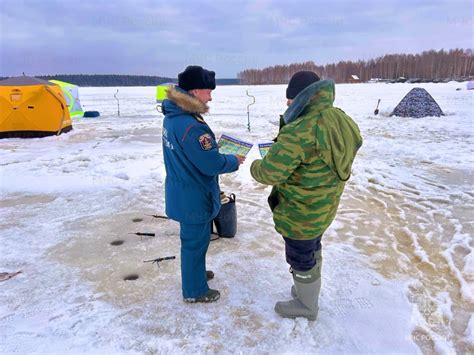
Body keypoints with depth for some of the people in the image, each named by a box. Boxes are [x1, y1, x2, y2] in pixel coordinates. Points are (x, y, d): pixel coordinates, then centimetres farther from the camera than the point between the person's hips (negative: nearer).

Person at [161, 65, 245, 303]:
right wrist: (234, 161, -8)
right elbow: (213, 165, -26)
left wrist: (212, 145, 5)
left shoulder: (172, 117, 1)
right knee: (195, 241, 9)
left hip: (181, 191, 9)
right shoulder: (192, 127, -30)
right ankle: (195, 290, 29)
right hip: (194, 197, -9)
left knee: (193, 238, 26)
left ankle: (194, 273, 47)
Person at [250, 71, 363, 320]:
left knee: (300, 259, 13)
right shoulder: (338, 120, -4)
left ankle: (306, 306, 35)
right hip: (322, 207, 9)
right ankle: (309, 290, 50)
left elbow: (269, 172, -29)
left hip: (300, 213, -8)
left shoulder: (300, 131, -32)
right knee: (312, 251, 28)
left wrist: (255, 166, -5)